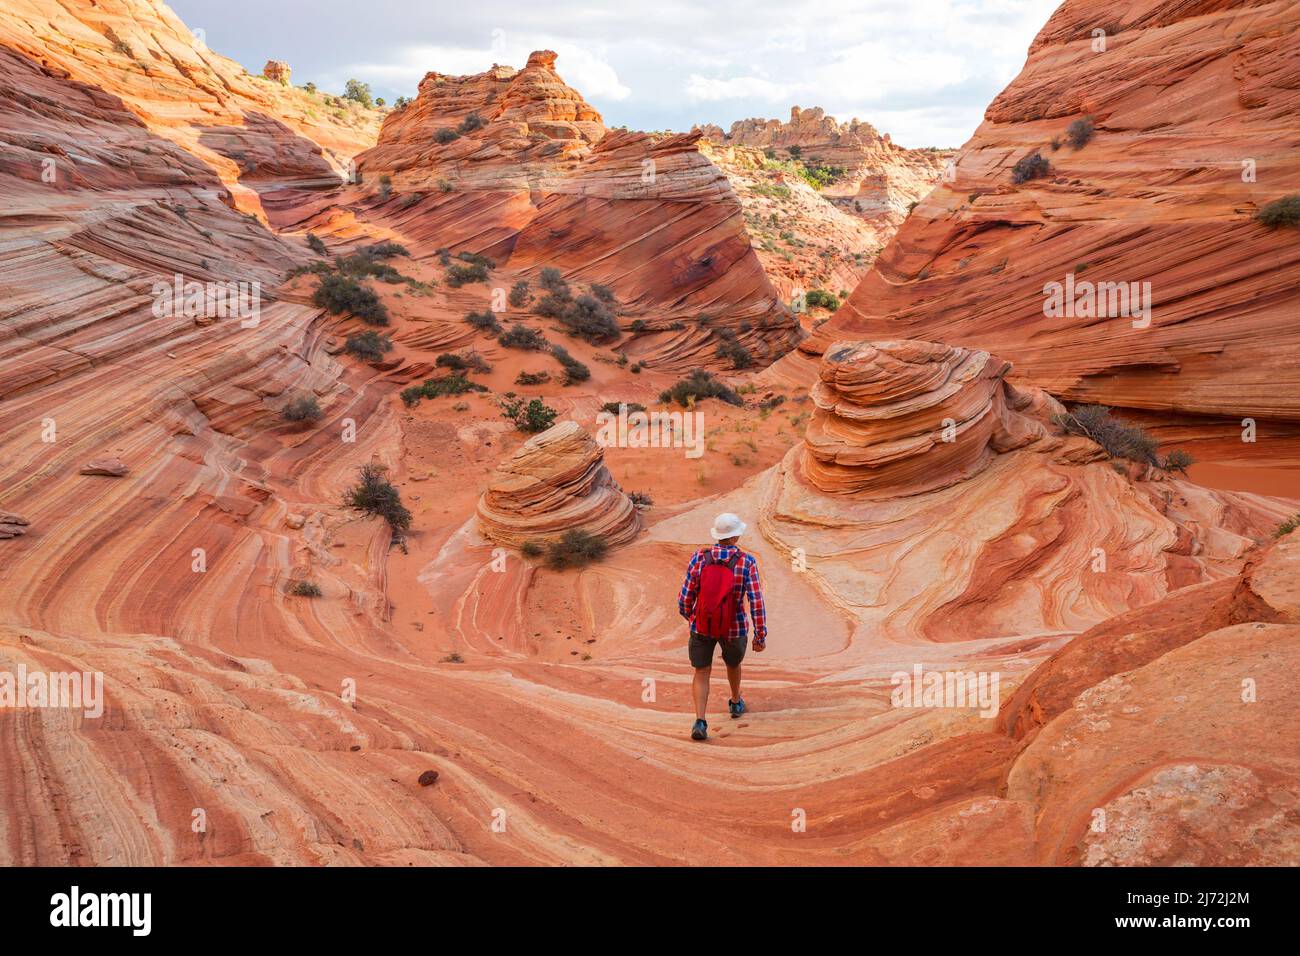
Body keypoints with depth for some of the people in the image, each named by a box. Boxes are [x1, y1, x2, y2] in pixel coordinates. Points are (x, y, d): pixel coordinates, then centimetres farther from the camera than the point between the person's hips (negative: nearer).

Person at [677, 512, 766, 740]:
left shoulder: (699, 558, -15)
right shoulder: (747, 563, -19)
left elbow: (685, 598, -9)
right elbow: (756, 602, -19)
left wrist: (688, 614, 14)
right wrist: (761, 635, -9)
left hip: (702, 625, 0)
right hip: (734, 628, 0)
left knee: (702, 674, 15)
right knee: (733, 662, 31)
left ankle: (700, 722, -4)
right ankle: (735, 702, 54)